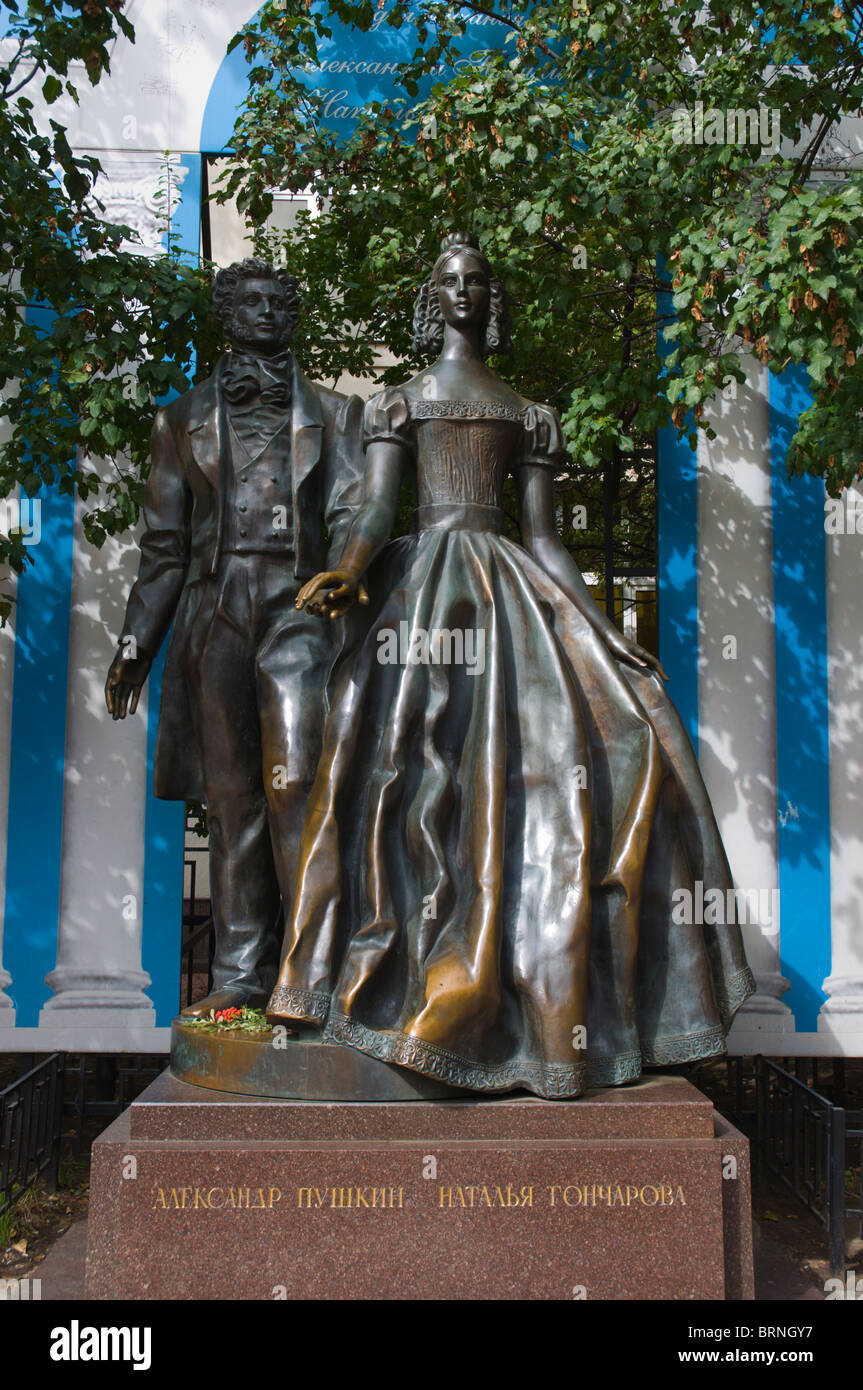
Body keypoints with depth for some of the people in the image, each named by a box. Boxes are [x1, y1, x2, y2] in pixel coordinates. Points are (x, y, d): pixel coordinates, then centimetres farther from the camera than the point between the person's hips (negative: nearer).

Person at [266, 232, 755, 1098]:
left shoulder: (529, 415, 20)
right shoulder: (399, 401, 15)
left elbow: (546, 538, 14)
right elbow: (376, 511, 0)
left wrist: (608, 640, 5)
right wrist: (345, 574, -22)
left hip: (512, 594, 2)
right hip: (423, 592, -2)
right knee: (419, 778, -12)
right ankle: (428, 993, -4)